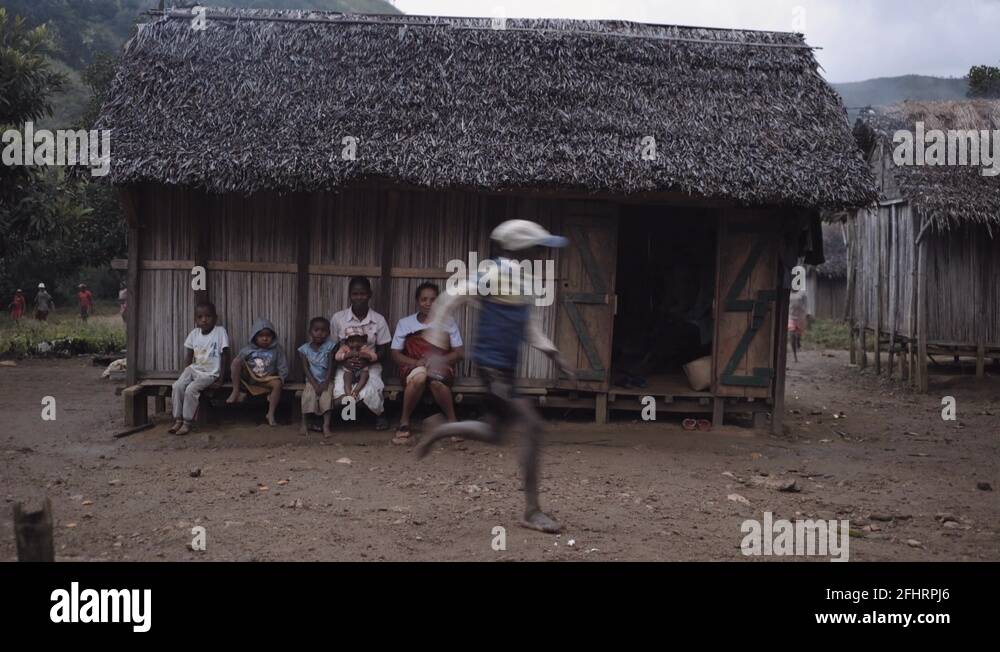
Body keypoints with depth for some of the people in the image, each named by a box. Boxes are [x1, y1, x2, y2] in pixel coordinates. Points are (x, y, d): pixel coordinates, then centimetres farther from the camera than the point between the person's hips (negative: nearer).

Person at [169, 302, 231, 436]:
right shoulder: (194, 333, 4)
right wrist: (184, 373, 1)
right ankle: (178, 420, -9)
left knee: (191, 389, -26)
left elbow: (225, 357, -8)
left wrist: (221, 379, -12)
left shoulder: (220, 331, -10)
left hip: (211, 373, -5)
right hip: (194, 369, 5)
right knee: (178, 386, -20)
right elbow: (189, 356, 13)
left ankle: (187, 422, -12)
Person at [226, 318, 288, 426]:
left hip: (266, 381, 0)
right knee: (237, 360, -21)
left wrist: (281, 379, -13)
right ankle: (236, 392, -14)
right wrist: (236, 376, -14)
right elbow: (235, 364, 1)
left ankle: (271, 413, -22)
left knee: (277, 383, -33)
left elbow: (282, 367, 0)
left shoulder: (277, 349, 2)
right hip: (249, 379, 0)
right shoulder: (248, 349, 2)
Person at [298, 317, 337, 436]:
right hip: (311, 381, 1)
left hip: (326, 380, 0)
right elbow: (306, 369, -5)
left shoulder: (329, 346, -3)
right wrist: (314, 384, -16)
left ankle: (326, 425, -28)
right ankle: (304, 424, -16)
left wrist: (325, 382, -17)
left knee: (327, 396, -27)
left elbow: (330, 366, -6)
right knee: (308, 396, -27)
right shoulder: (305, 349, -1)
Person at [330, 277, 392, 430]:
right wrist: (345, 360, -17)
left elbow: (383, 351, 2)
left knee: (368, 393, -31)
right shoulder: (338, 318, -2)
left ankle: (380, 415, 3)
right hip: (345, 366, 0)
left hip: (370, 366, 0)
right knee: (340, 394, -30)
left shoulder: (379, 320, -1)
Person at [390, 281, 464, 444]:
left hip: (441, 368, 0)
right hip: (413, 368, 0)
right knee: (419, 376, -37)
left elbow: (460, 352, 6)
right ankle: (404, 423, -23)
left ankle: (452, 422, -21)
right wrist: (417, 362, -14)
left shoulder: (448, 323, 11)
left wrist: (439, 360, -13)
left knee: (436, 380, -37)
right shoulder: (404, 323, 10)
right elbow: (395, 354, 6)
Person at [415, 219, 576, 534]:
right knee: (532, 429, -11)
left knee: (494, 434, 17)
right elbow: (447, 302, -14)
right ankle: (532, 511, -2)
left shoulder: (523, 280, 12)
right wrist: (437, 350, -15)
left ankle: (439, 429, 35)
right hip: (491, 366, -9)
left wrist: (553, 354, 19)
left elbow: (528, 323, 24)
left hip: (507, 369, 9)